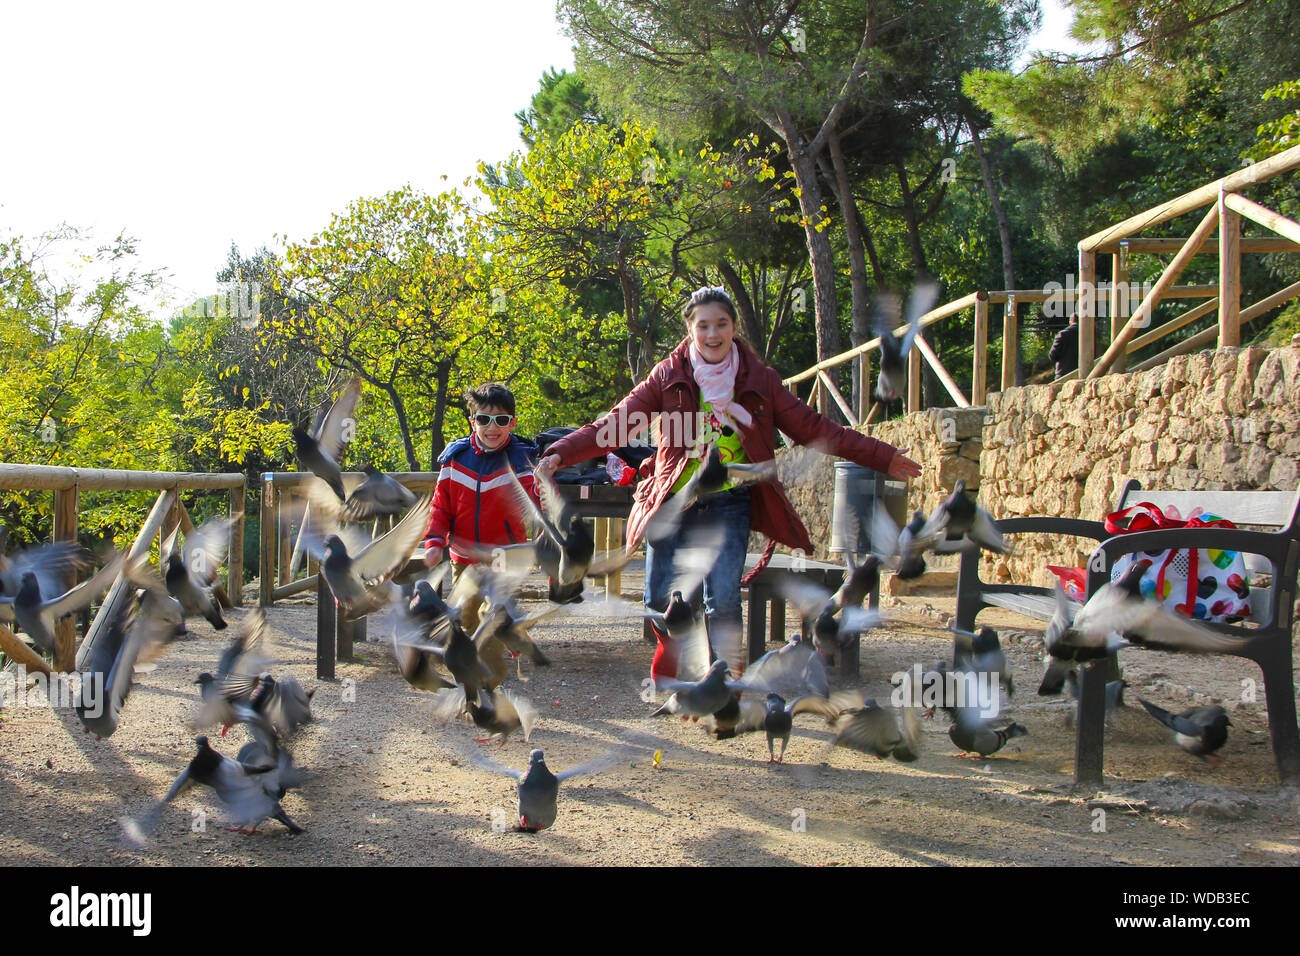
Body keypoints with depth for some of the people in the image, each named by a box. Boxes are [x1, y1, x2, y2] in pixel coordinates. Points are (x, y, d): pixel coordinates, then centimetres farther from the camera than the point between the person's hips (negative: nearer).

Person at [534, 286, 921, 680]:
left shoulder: (759, 380, 3)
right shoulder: (669, 377, 1)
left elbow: (813, 428, 7)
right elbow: (617, 422, -4)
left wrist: (883, 457, 4)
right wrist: (560, 453, -17)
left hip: (729, 504, 0)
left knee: (723, 601, -15)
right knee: (660, 600, -5)